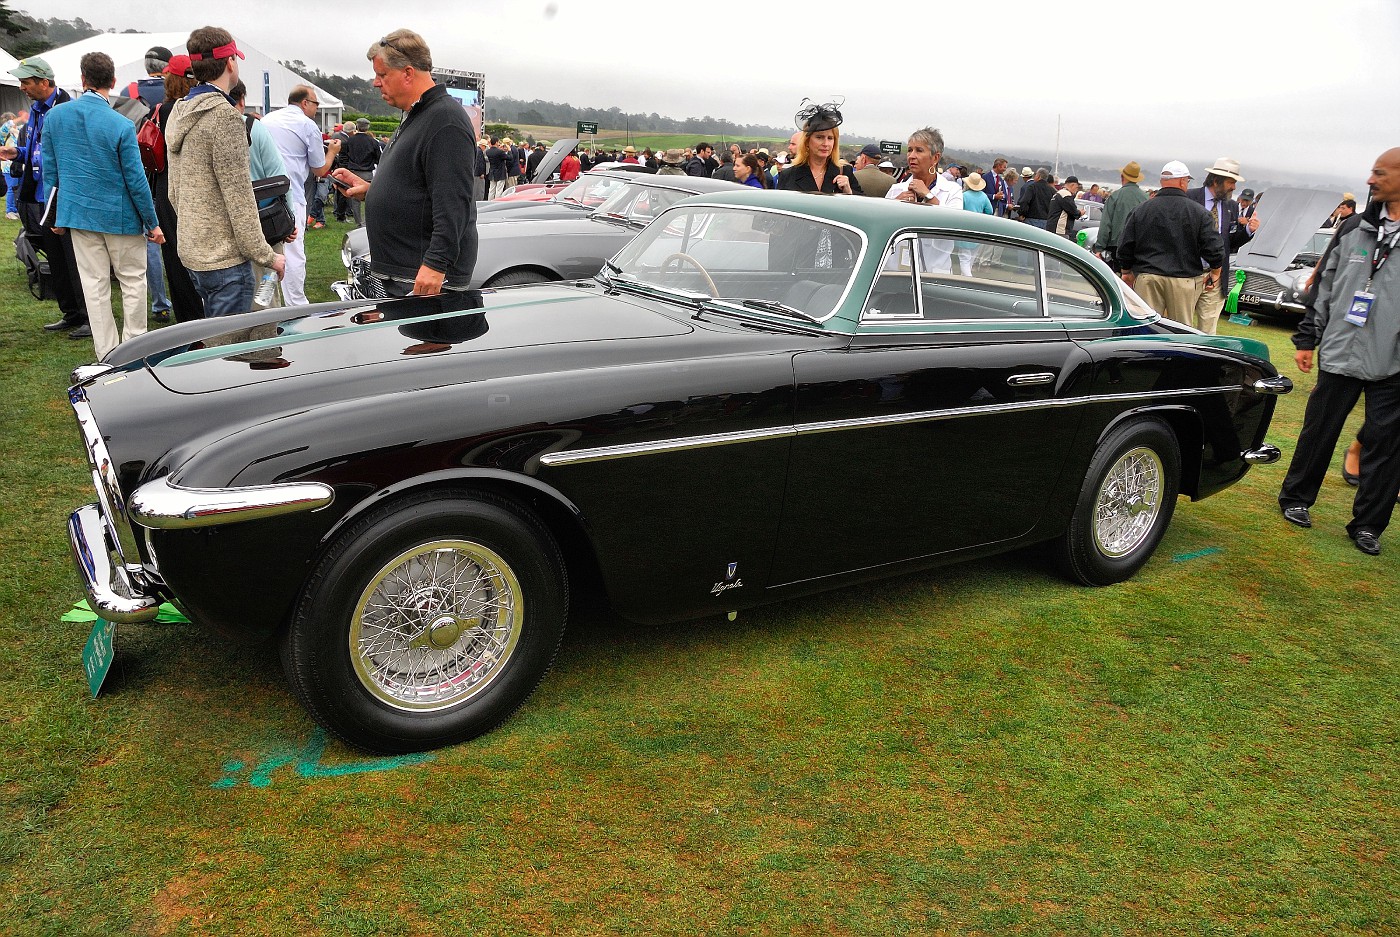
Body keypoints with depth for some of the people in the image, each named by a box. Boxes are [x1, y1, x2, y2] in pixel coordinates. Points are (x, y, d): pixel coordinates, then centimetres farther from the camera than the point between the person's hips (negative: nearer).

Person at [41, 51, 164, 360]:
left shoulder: (55, 116, 0)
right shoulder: (122, 126, -14)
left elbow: (49, 170, 7)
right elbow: (135, 180, -12)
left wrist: (54, 213, 18)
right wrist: (152, 223, -2)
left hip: (77, 212, 4)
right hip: (120, 214, -4)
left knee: (94, 283, 9)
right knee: (133, 281, 9)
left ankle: (107, 355, 13)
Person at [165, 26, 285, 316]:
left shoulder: (179, 113, 12)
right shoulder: (224, 117, -16)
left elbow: (174, 191, 17)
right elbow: (239, 198, -17)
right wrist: (266, 256, -11)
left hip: (191, 251, 9)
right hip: (225, 257, -9)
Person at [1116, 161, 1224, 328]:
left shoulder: (1141, 210, 3)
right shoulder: (1198, 212, -1)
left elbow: (1125, 247, 6)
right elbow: (1214, 247, -3)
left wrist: (1127, 272, 20)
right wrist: (1215, 273, 13)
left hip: (1147, 278, 1)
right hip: (1183, 280, -1)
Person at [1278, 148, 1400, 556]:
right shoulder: (1355, 229, 6)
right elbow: (1325, 285, 13)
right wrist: (1307, 339, 11)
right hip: (1339, 354, 3)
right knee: (1318, 432, 12)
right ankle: (1295, 499, 29)